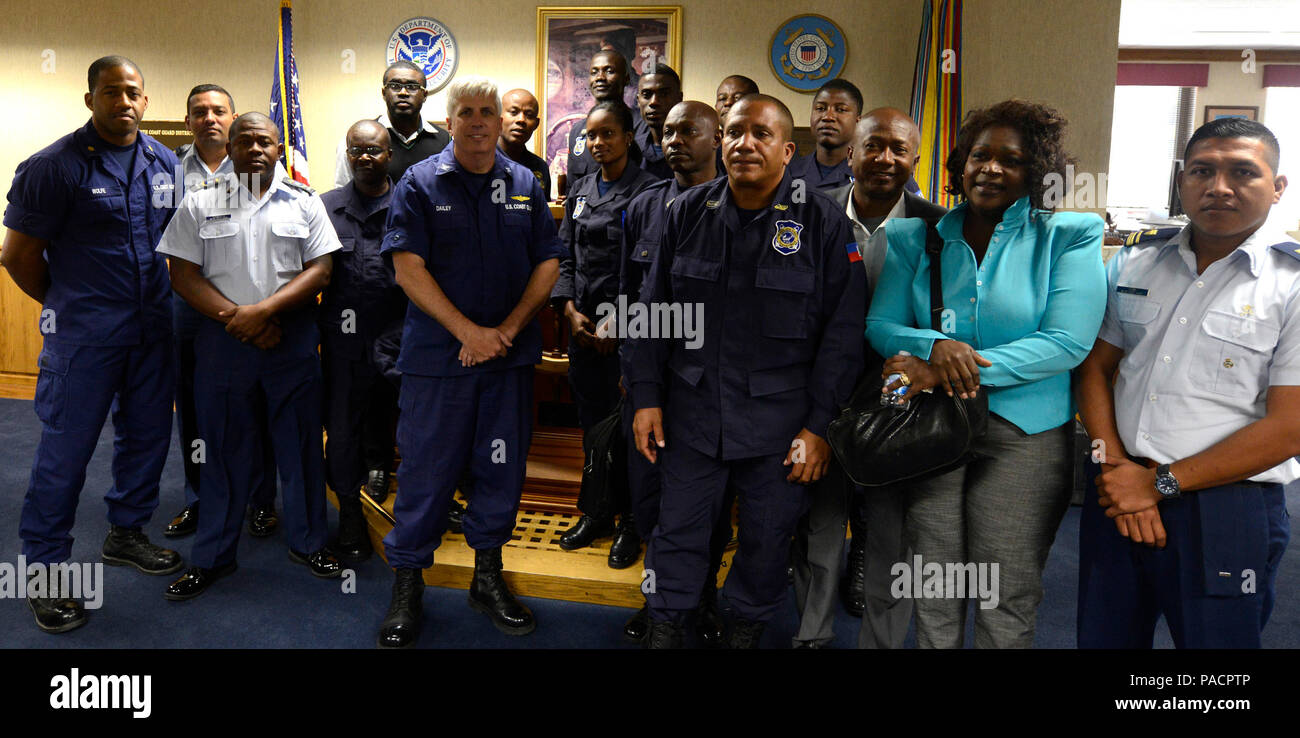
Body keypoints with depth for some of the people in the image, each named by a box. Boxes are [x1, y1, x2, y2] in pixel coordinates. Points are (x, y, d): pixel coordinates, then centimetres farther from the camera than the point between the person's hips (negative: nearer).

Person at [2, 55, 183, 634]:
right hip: (84, 336, -6)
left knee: (147, 435, 15)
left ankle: (126, 533, 35)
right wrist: (65, 305, 4)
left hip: (153, 329, 6)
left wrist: (160, 298, 14)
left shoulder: (165, 163, 7)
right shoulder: (53, 166, -10)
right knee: (66, 448, 1)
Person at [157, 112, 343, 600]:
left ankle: (307, 542, 24)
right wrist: (237, 318, -12)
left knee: (301, 443, 7)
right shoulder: (200, 204, 6)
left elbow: (320, 270, -2)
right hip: (224, 340, 0)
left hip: (293, 339, 0)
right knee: (223, 448, 8)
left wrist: (265, 309, -15)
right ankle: (213, 556, 21)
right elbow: (184, 275, 0)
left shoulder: (305, 203, 6)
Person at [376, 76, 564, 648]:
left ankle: (488, 575, 25)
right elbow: (409, 268, -7)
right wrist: (467, 331, -15)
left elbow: (548, 264, 6)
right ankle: (407, 585, 17)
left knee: (503, 466, 9)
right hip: (438, 354, -3)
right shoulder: (419, 184, 1)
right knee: (426, 468, 2)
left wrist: (507, 330, -7)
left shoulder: (525, 186, 9)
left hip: (510, 353, 3)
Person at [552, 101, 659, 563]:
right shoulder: (579, 192, 12)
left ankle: (631, 523, 15)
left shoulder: (649, 191, -6)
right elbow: (565, 257, 13)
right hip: (583, 324, 5)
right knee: (592, 421, 12)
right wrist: (571, 310, -1)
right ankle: (598, 513, 27)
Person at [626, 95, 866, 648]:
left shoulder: (824, 223, -5)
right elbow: (653, 311, 8)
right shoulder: (687, 212, 4)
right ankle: (666, 624, 33)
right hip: (691, 414, 2)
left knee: (768, 538, 13)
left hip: (780, 423, -1)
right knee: (679, 529, 10)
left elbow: (842, 332, -5)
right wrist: (646, 396, 3)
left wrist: (820, 426, -8)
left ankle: (749, 626, 38)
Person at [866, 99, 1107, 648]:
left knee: (1008, 593, 6)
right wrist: (933, 347, -21)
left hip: (1025, 432, -2)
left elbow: (1068, 342, -13)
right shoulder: (916, 237, 6)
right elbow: (878, 325, 3)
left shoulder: (1070, 236, -2)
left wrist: (943, 370, -19)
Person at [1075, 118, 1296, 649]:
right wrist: (1115, 468, -8)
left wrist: (1160, 483, -13)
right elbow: (1095, 366, 7)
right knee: (1103, 638, 16)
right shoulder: (1134, 262, 7)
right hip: (1118, 499, 4)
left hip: (1224, 510, -4)